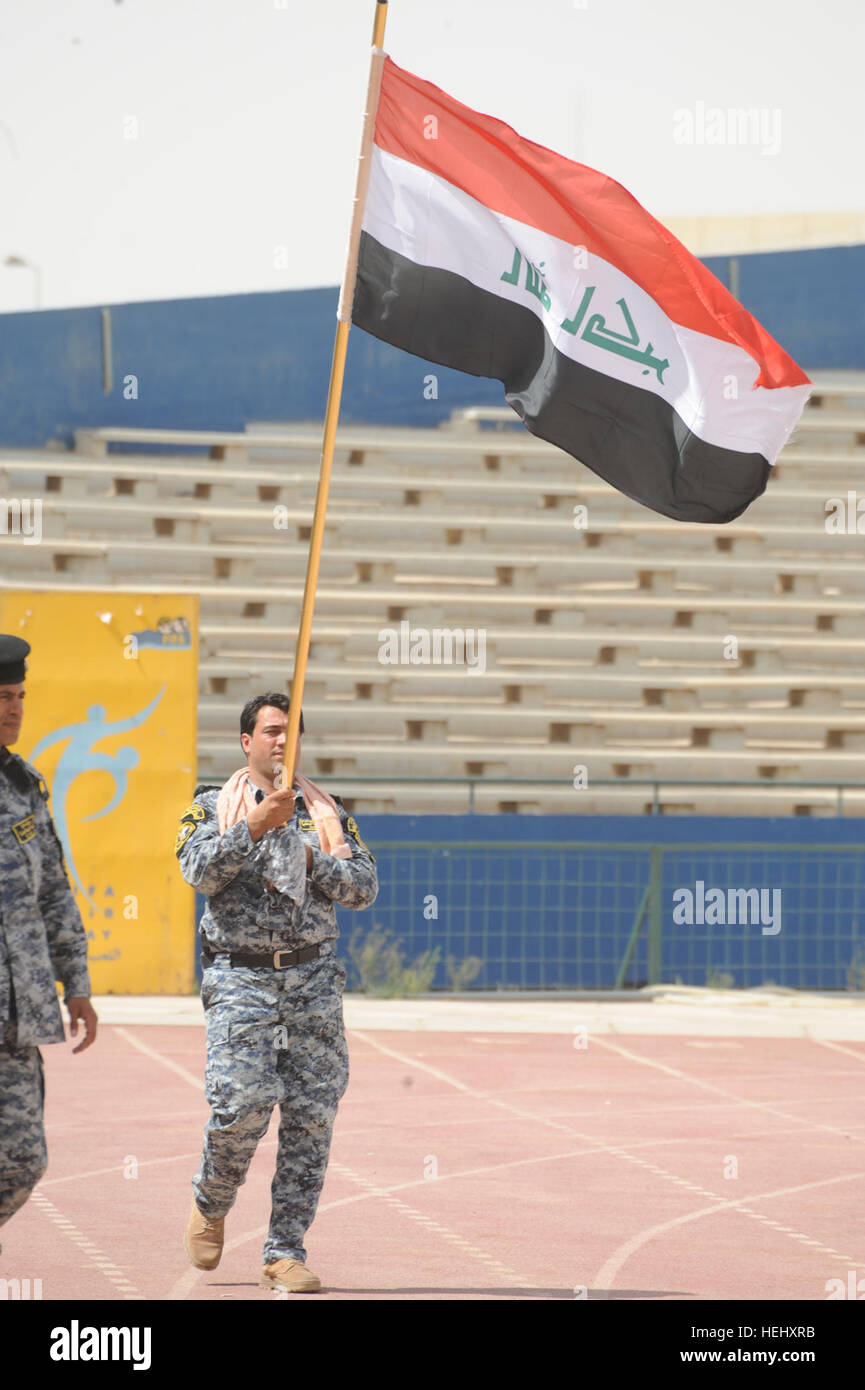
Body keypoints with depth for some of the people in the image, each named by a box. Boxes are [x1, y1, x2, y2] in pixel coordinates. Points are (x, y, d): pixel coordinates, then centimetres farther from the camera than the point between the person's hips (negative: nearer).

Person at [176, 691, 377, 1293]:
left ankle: (286, 1251, 4)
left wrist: (312, 860, -10)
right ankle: (211, 1205, 14)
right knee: (242, 1104, -15)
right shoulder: (213, 806, 5)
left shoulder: (326, 811, 13)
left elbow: (364, 887, 4)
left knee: (312, 1114, -3)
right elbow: (200, 872, -13)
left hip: (314, 978, 3)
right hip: (241, 978, -3)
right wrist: (256, 826, -24)